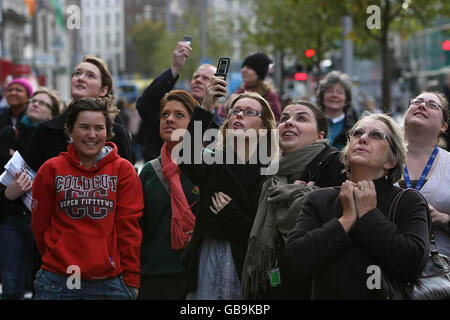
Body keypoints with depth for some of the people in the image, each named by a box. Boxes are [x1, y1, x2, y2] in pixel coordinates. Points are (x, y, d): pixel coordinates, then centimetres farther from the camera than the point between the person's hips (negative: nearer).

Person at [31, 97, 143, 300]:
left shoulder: (123, 170, 3)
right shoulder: (52, 170, 3)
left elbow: (129, 227, 2)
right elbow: (40, 224, 9)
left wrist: (131, 279, -1)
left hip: (110, 281, 0)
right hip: (58, 281, 0)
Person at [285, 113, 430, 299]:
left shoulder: (409, 202, 3)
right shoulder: (318, 200, 7)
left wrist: (369, 215, -7)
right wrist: (347, 219, -7)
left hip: (387, 295, -1)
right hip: (329, 293, 1)